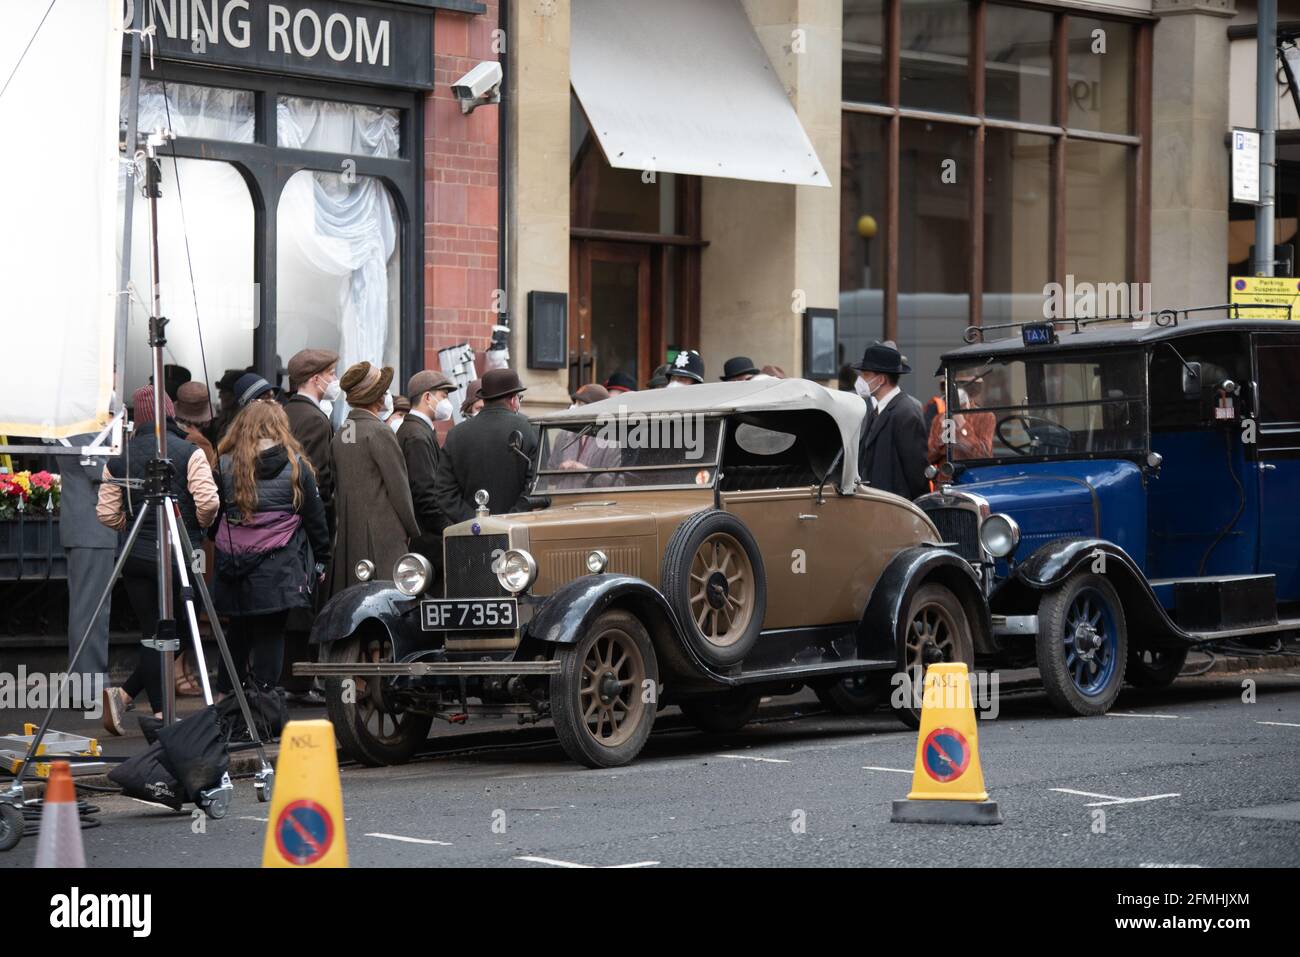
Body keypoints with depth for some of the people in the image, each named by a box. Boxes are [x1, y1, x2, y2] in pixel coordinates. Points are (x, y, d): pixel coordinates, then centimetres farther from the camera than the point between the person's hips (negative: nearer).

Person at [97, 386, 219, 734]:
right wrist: (201, 524, 8)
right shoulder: (189, 452, -5)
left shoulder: (119, 459, 5)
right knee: (182, 632, 7)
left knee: (152, 634, 8)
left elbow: (106, 513, 3)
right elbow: (208, 502, -13)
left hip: (136, 558, 4)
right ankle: (125, 694, -6)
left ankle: (159, 713, 0)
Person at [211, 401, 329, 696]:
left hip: (234, 564, 2)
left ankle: (225, 695, 24)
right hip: (279, 568, -2)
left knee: (237, 631, 17)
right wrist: (320, 561, 13)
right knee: (270, 634, 1)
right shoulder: (296, 465, -1)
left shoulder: (225, 465, 2)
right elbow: (315, 517, 4)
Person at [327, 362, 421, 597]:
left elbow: (336, 488, 13)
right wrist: (413, 531, 1)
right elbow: (398, 487, -10)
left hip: (346, 533, 8)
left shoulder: (340, 435, 10)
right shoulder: (380, 432, -12)